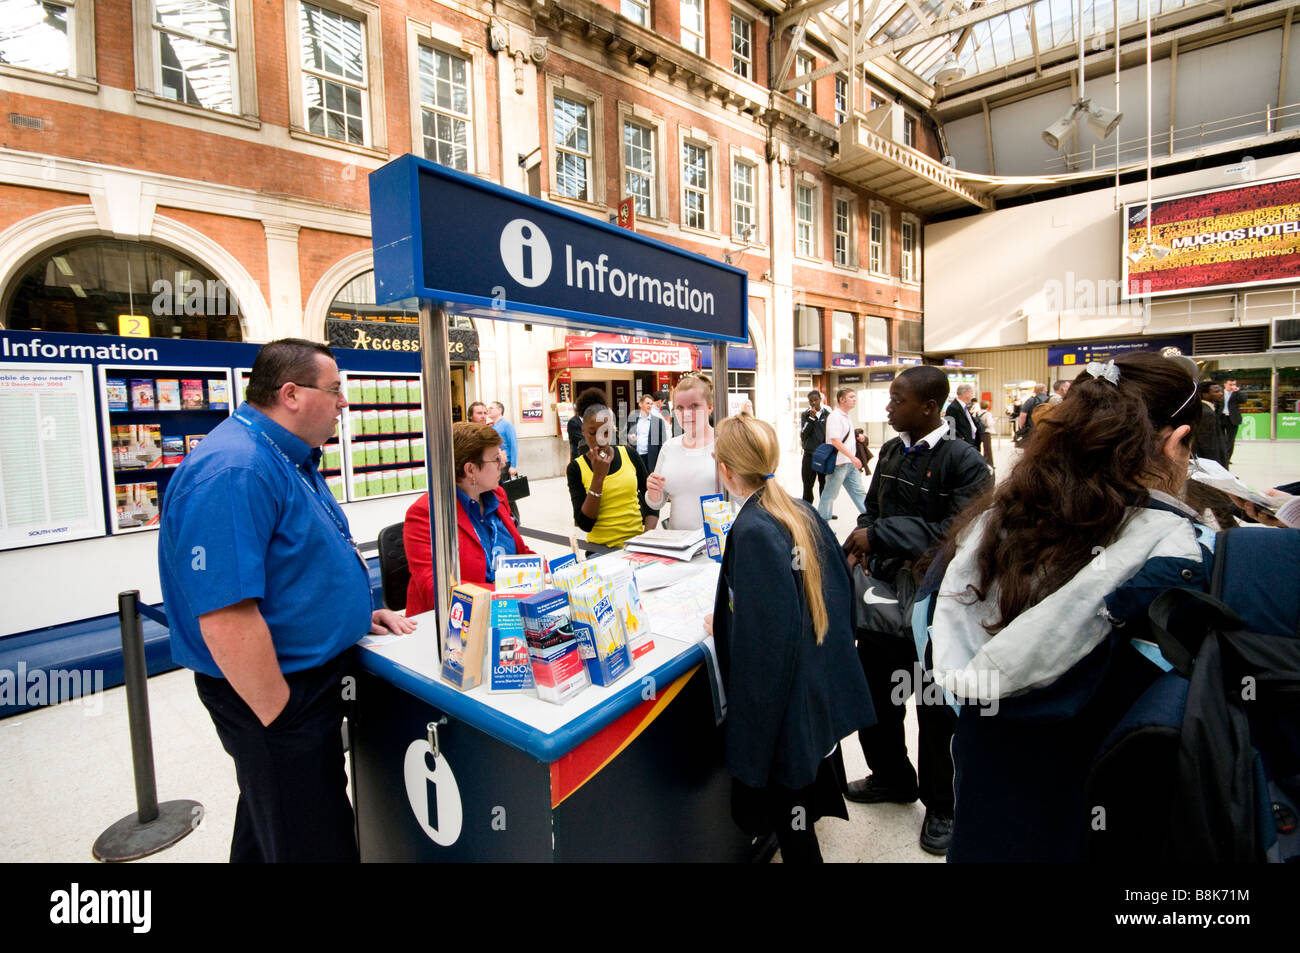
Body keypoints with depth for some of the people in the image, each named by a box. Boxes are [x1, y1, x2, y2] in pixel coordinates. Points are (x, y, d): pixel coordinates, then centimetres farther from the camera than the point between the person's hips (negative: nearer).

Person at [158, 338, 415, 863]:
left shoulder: (290, 457, 8)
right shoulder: (234, 472, -27)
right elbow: (226, 618, -30)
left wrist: (354, 611, 12)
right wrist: (280, 719, -23)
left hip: (312, 673, 10)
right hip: (277, 691, -10)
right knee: (315, 844, 7)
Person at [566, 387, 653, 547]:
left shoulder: (628, 455, 5)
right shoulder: (576, 467, -1)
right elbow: (584, 524, -8)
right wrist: (599, 476, -14)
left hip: (638, 541, 3)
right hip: (602, 548, -3)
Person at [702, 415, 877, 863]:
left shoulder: (751, 532, -26)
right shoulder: (803, 513, -2)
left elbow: (762, 634, -29)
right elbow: (840, 586, 9)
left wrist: (721, 626, -11)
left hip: (784, 701, -8)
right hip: (823, 689, 8)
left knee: (787, 814, 13)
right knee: (807, 792, 30)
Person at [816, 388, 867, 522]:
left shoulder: (846, 416, 14)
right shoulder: (835, 416, -15)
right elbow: (835, 441, -23)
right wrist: (853, 457, -24)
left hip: (850, 463, 9)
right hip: (838, 464, -9)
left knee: (859, 492, 10)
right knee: (830, 494, 1)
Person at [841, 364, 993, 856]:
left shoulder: (964, 461, -15)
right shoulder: (891, 452, 7)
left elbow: (958, 531, -24)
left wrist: (879, 537, -24)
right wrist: (860, 541, -4)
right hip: (884, 594, 6)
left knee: (935, 707, 12)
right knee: (873, 690, 17)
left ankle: (941, 804, 35)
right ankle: (891, 776, 42)